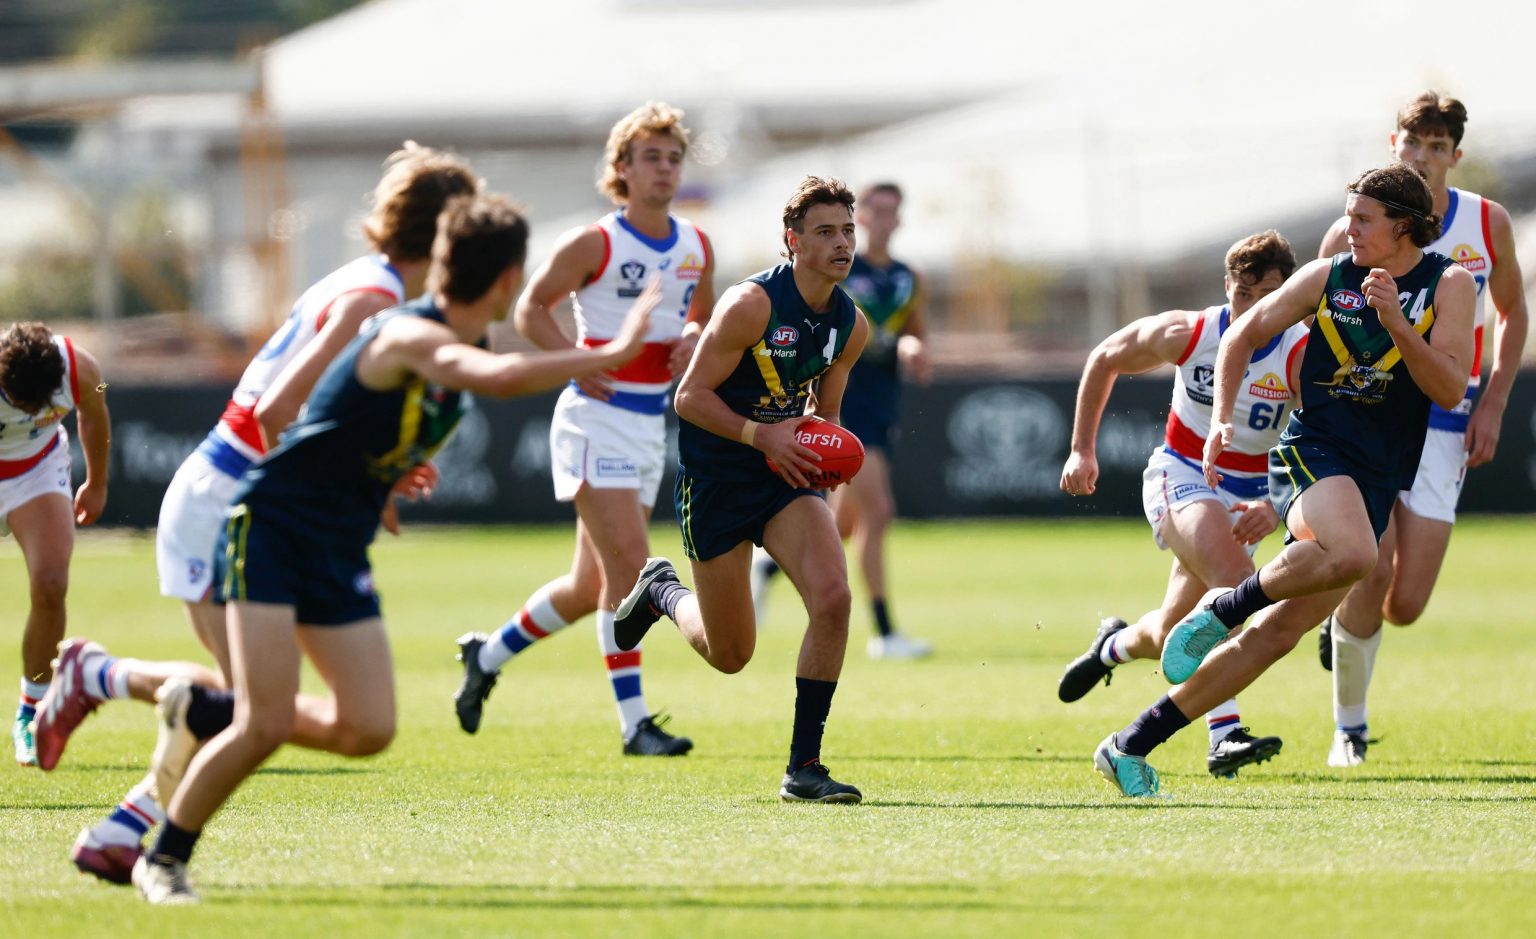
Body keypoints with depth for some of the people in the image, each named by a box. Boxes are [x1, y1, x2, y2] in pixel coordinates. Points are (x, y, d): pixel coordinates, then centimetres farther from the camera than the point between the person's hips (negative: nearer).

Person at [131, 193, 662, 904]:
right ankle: (164, 860, 5)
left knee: (368, 730, -2)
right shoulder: (407, 336, -24)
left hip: (339, 552, 8)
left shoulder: (459, 351, 4)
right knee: (266, 727, -15)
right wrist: (612, 355, -39)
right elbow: (500, 377, -42)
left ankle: (211, 716, 21)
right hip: (268, 530, -8)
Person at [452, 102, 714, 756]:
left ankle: (487, 655, 34)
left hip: (651, 424, 7)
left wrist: (694, 339, -1)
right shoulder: (595, 244, -10)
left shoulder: (696, 247, 8)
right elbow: (530, 309, -4)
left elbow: (702, 315, 22)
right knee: (629, 563, -16)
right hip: (597, 415, -7)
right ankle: (633, 721, -13)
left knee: (591, 588, 12)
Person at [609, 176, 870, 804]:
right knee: (729, 654, 4)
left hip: (785, 473, 5)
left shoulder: (851, 326, 1)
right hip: (716, 478, -5)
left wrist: (824, 451, -6)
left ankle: (804, 765, -10)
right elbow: (690, 396, -15)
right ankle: (660, 591, 40)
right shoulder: (751, 305, -19)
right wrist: (762, 434, -26)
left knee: (832, 597, -20)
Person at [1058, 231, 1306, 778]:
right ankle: (1224, 734, -37)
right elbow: (1104, 361, 4)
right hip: (1182, 476, -2)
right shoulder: (1185, 334, -14)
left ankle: (1116, 645, 46)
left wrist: (1278, 509, -38)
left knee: (1172, 636, 7)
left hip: (1250, 495, 2)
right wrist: (1082, 450, 5)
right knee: (1233, 581, -33)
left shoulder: (1302, 360, -18)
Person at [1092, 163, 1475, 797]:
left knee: (1279, 633, -3)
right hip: (1312, 451, -2)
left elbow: (1450, 389, -6)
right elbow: (1244, 335, 16)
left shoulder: (1449, 285, 3)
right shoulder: (1327, 277, 5)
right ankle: (1226, 606, -13)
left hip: (1378, 483, 2)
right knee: (1351, 553, -36)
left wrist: (1396, 323, -19)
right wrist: (1220, 420, 4)